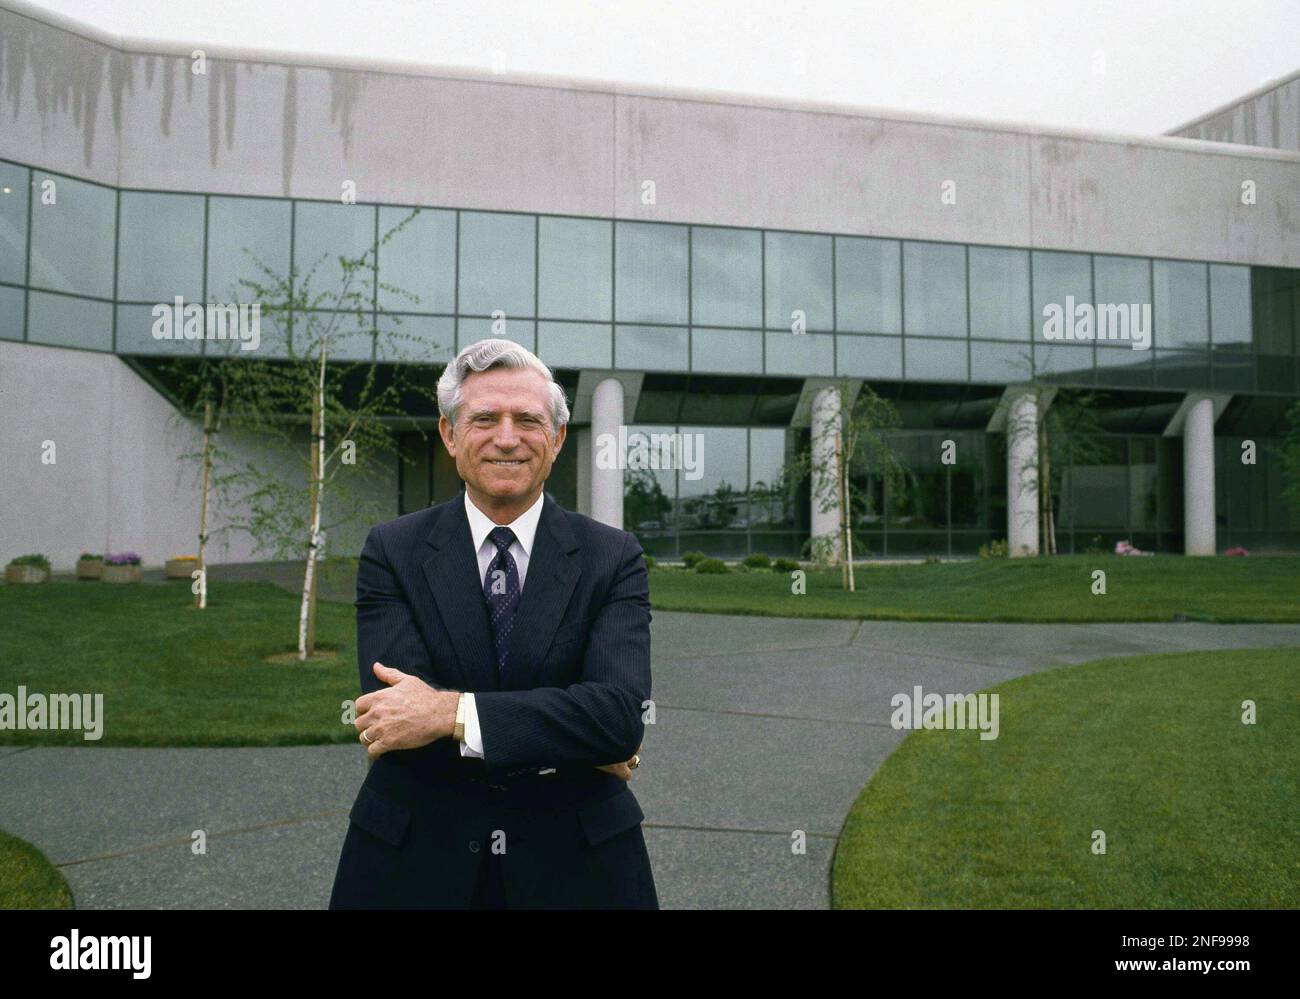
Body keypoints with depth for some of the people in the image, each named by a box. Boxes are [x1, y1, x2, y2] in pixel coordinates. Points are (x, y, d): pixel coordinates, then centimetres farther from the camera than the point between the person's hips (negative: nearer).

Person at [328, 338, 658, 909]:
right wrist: (575, 742, -19)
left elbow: (621, 712, -19)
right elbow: (392, 708, -18)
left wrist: (452, 712, -26)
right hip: (413, 863, 0)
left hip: (575, 866, 1)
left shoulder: (613, 558, -6)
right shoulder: (390, 552, -5)